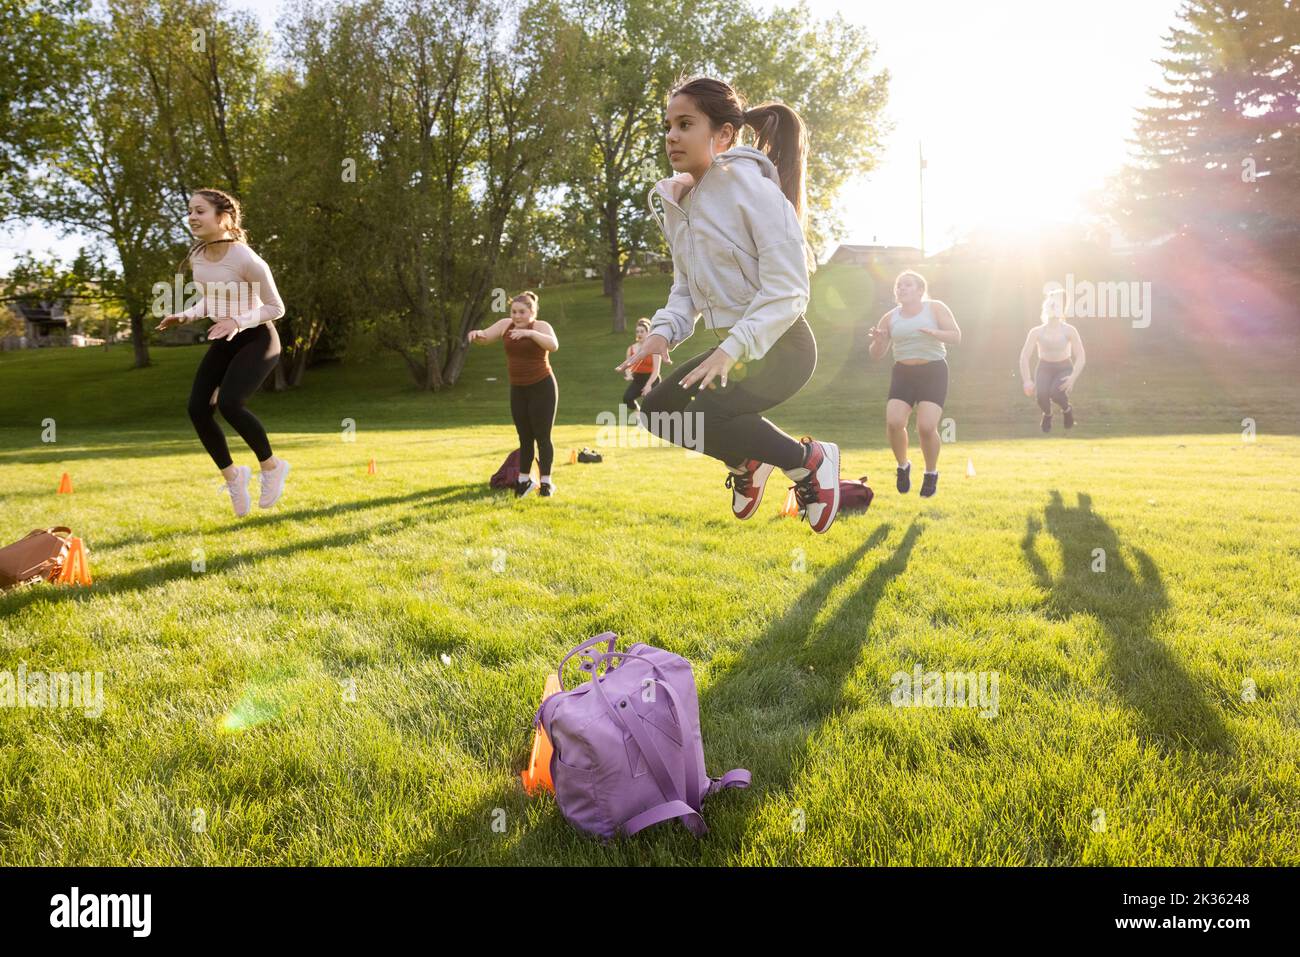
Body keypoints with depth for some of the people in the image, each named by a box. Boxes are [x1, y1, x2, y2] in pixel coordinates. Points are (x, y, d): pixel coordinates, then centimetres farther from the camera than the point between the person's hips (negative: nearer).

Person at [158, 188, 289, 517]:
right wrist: (186, 316, -4)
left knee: (229, 403, -25)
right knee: (198, 409, -5)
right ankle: (232, 475, 16)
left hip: (257, 339, -7)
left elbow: (276, 308, -15)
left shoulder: (246, 259, -23)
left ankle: (272, 466, 0)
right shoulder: (197, 256, -1)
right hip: (224, 340, 7)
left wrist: (237, 322, -28)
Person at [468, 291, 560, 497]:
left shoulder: (541, 326, -13)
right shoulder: (505, 325, 0)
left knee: (542, 436, -2)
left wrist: (530, 333, -45)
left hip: (542, 388, -5)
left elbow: (553, 345, -31)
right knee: (524, 437, 13)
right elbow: (485, 338, -4)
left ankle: (546, 482, 7)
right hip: (518, 390, 5)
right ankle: (524, 480, 24)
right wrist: (477, 334, -28)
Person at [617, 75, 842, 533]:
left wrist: (730, 349, -30)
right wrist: (663, 331, -9)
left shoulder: (753, 188, -17)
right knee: (655, 410, 5)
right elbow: (686, 288, 12)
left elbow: (787, 291, -22)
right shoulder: (680, 201, 6)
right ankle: (745, 460, 24)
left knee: (702, 418, -25)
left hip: (780, 345, -8)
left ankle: (809, 459, -4)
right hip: (733, 346, 8)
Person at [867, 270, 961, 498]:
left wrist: (933, 332, -25)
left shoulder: (935, 308, 0)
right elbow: (876, 354, 10)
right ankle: (903, 466, 10)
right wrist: (878, 341, -13)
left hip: (933, 372, -3)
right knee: (893, 422, -17)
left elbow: (956, 336, -6)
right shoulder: (890, 318, 7)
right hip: (903, 374, 3)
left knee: (926, 427, -17)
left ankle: (931, 473, 8)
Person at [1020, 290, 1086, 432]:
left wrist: (1073, 377, -27)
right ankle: (1047, 414, 8)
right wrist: (1027, 381, -21)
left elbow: (1081, 357, -12)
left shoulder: (1069, 331, -12)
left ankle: (1067, 410, 4)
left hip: (1064, 368, -1)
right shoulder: (1037, 332, -11)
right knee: (1041, 394, -29)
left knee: (1056, 392, -33)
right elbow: (1024, 357, -10)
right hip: (1044, 368, 1)